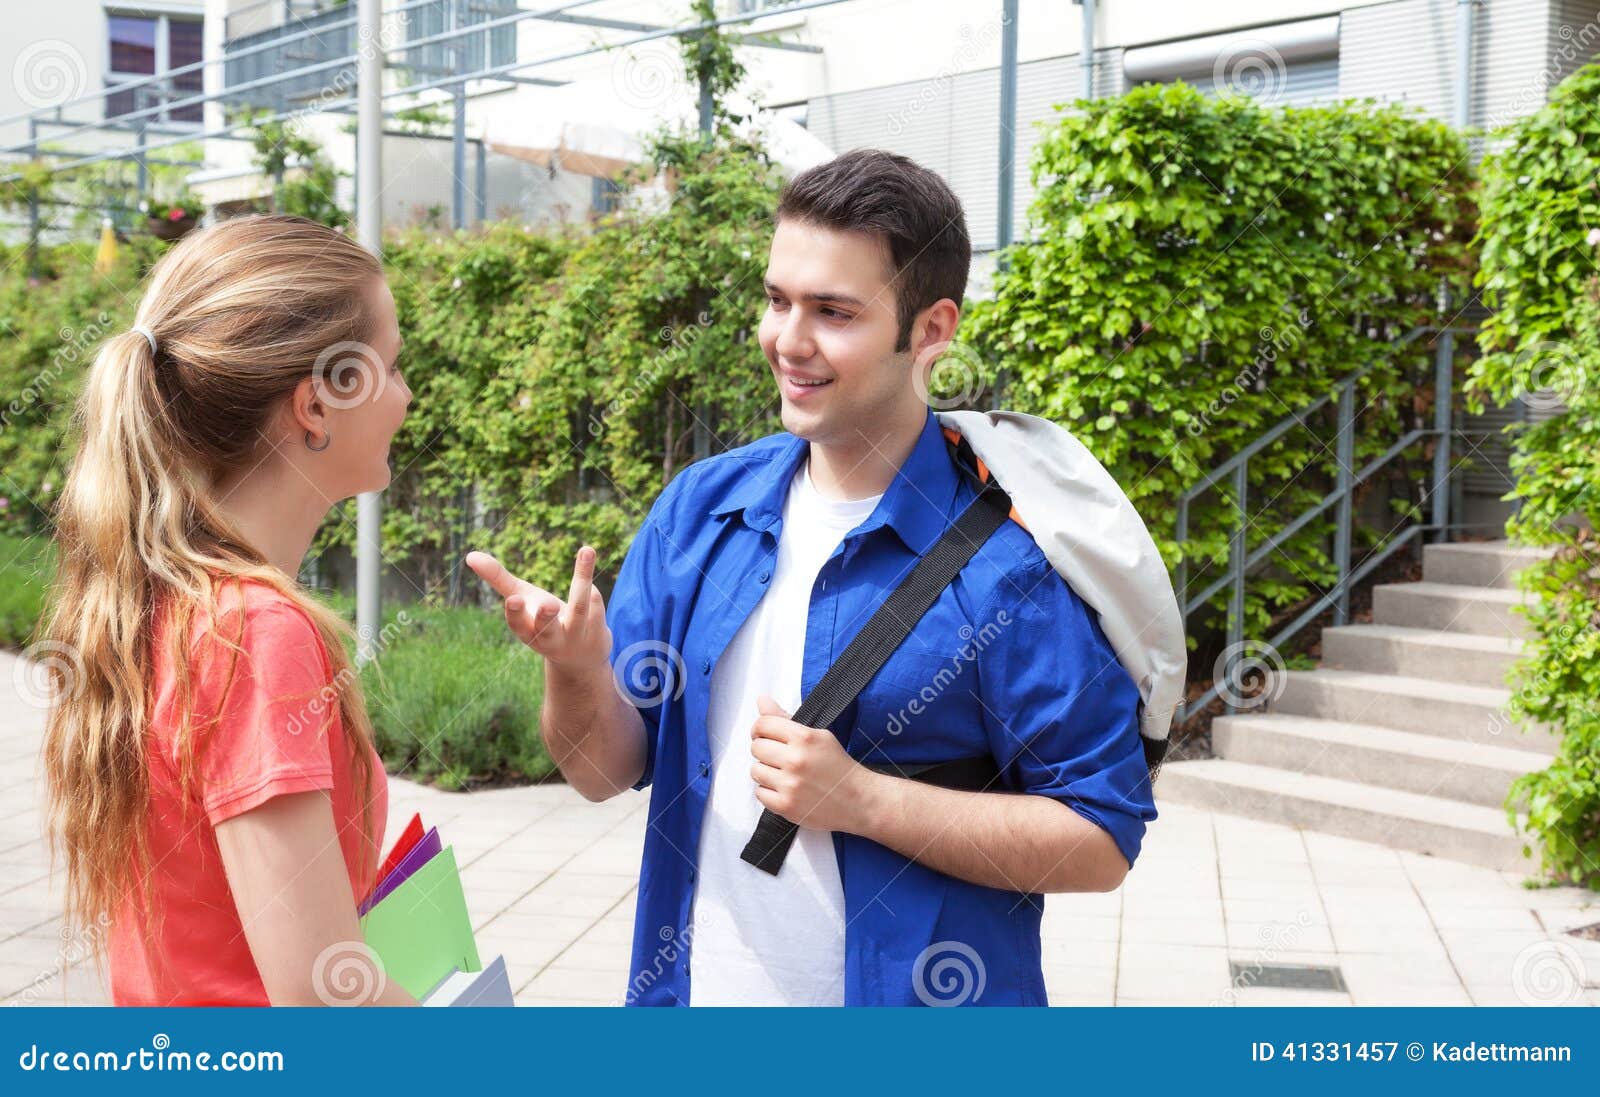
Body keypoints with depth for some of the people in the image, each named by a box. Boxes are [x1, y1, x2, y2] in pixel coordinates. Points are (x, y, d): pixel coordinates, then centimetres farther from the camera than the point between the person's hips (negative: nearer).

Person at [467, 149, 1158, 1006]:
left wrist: (861, 800, -22)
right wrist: (577, 671, -19)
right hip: (697, 987, 5)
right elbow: (607, 770, 1)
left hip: (905, 994, -4)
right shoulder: (698, 506, -2)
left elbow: (1101, 841, -16)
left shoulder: (1008, 556, -16)